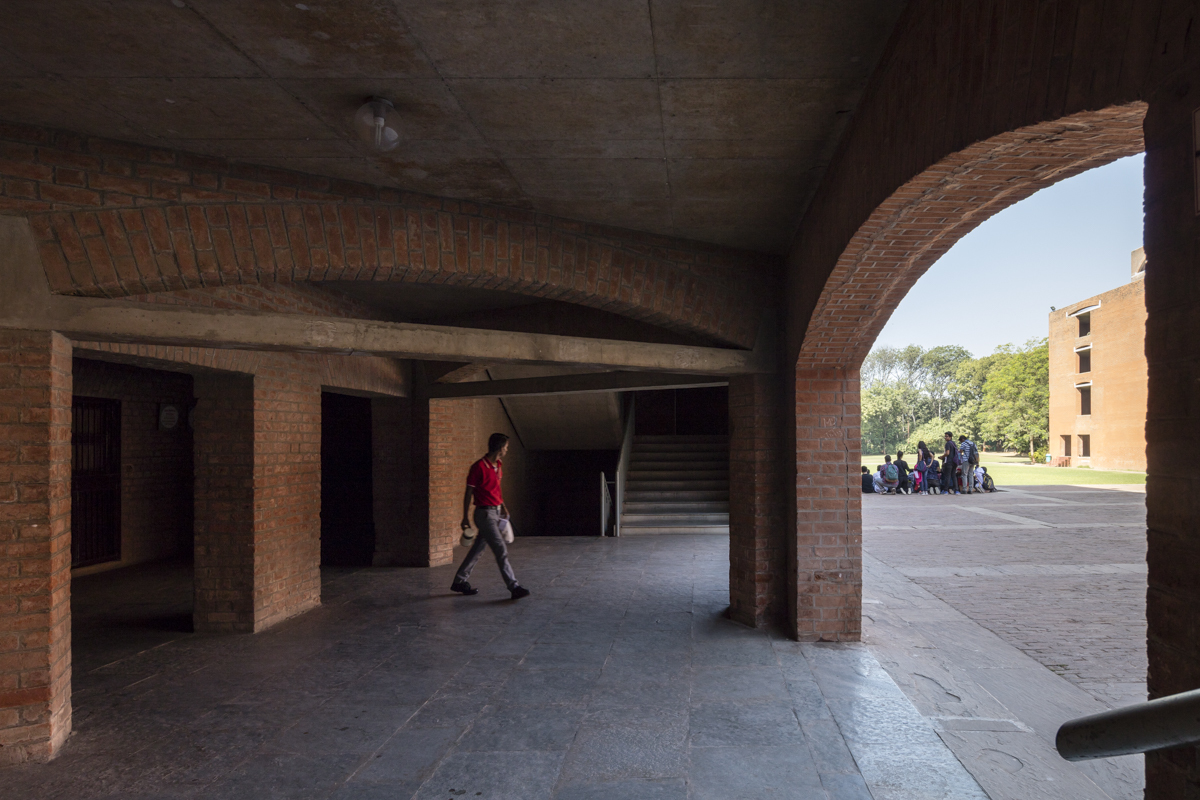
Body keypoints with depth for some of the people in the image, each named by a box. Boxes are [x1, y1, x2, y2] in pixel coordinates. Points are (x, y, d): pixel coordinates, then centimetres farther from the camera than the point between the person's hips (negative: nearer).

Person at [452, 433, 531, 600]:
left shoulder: (498, 465, 11)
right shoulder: (479, 467, -15)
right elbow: (468, 493, -11)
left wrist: (503, 506, 14)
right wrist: (465, 518, -9)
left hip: (496, 512, 9)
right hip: (485, 514, -9)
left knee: (478, 549, 15)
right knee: (501, 551, -11)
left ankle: (459, 582, 26)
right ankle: (514, 587, -11)